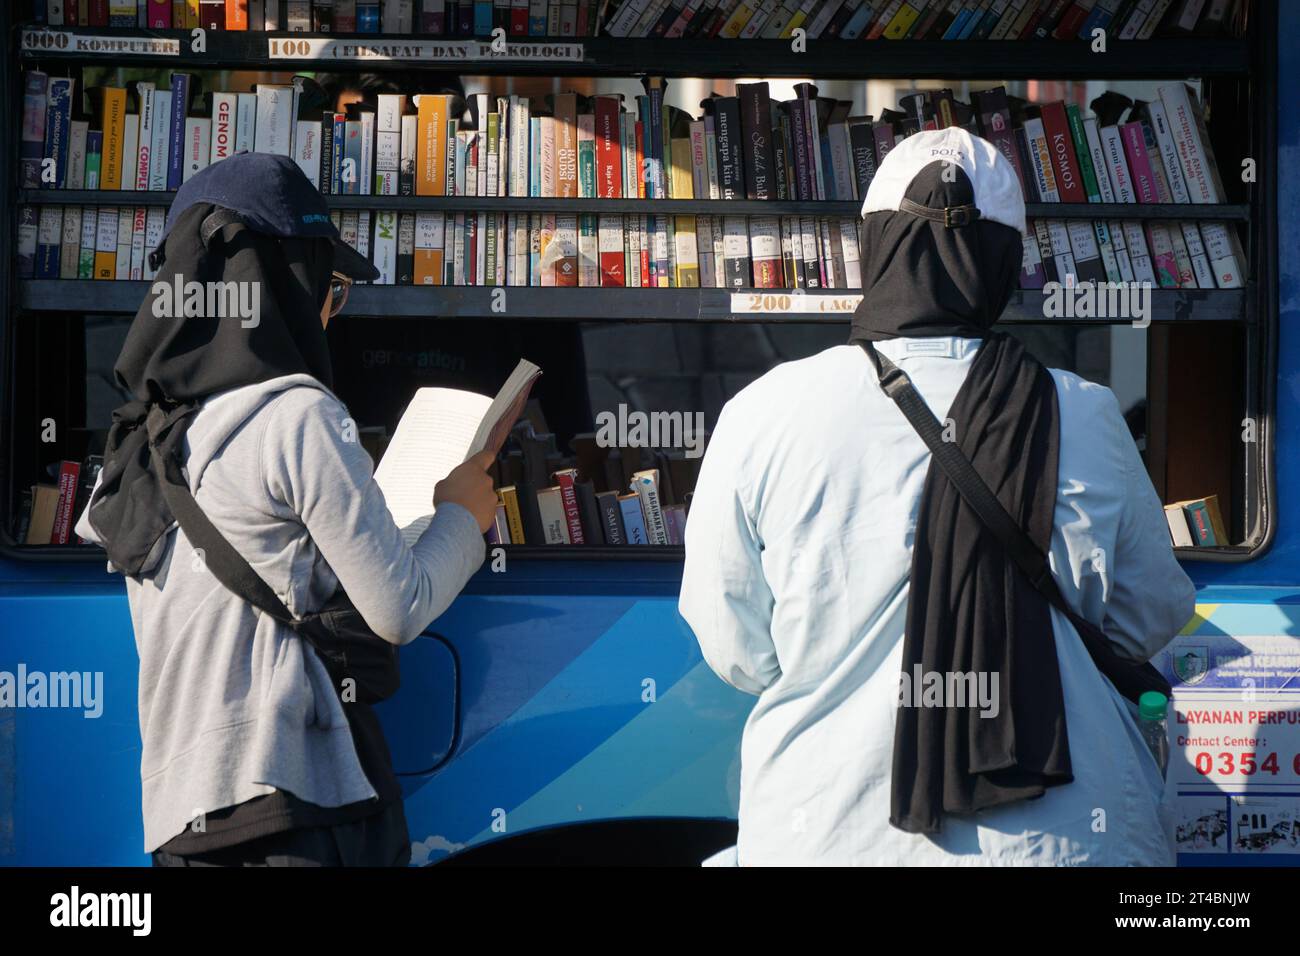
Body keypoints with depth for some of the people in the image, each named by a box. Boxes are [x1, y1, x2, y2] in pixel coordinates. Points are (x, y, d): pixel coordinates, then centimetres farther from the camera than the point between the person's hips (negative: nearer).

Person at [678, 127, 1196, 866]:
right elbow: (1151, 622, 6)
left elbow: (737, 652, -1)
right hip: (1063, 834, 0)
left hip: (826, 833, 1)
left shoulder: (762, 417, -11)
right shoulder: (1085, 420, -9)